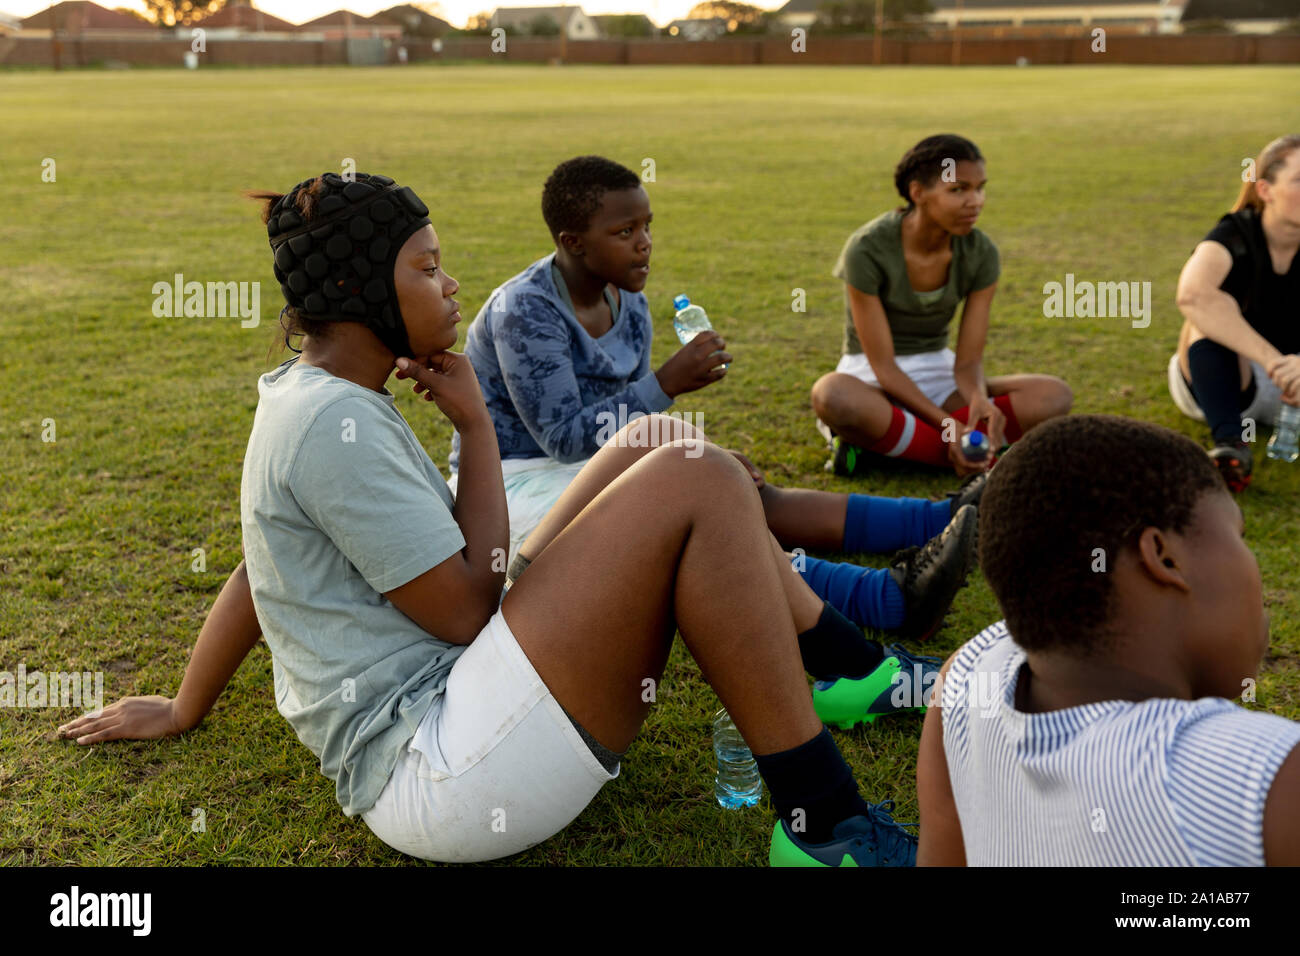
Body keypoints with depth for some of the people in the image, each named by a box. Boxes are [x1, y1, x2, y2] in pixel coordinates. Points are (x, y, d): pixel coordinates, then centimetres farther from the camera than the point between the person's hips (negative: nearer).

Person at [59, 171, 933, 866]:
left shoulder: (307, 396, 14)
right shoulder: (334, 420, -16)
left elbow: (257, 573, 23)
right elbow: (466, 610, -15)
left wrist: (185, 713, 34)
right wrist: (475, 425, -5)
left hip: (450, 708, 10)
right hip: (434, 777, -10)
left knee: (649, 455, 10)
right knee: (697, 482, -19)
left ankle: (856, 671, 11)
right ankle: (827, 823, -14)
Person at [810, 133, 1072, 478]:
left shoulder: (981, 253, -8)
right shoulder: (868, 249, -20)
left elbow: (969, 360, -7)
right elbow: (883, 365, -19)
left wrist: (979, 398, -31)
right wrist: (948, 424, -30)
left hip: (937, 372, 5)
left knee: (1054, 395, -21)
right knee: (832, 395, -42)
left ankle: (875, 438, -19)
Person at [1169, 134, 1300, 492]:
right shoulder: (1234, 237, -19)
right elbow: (1191, 294, -43)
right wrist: (1271, 360, -51)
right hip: (1221, 381, -3)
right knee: (1213, 309, -33)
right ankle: (1229, 442, -48)